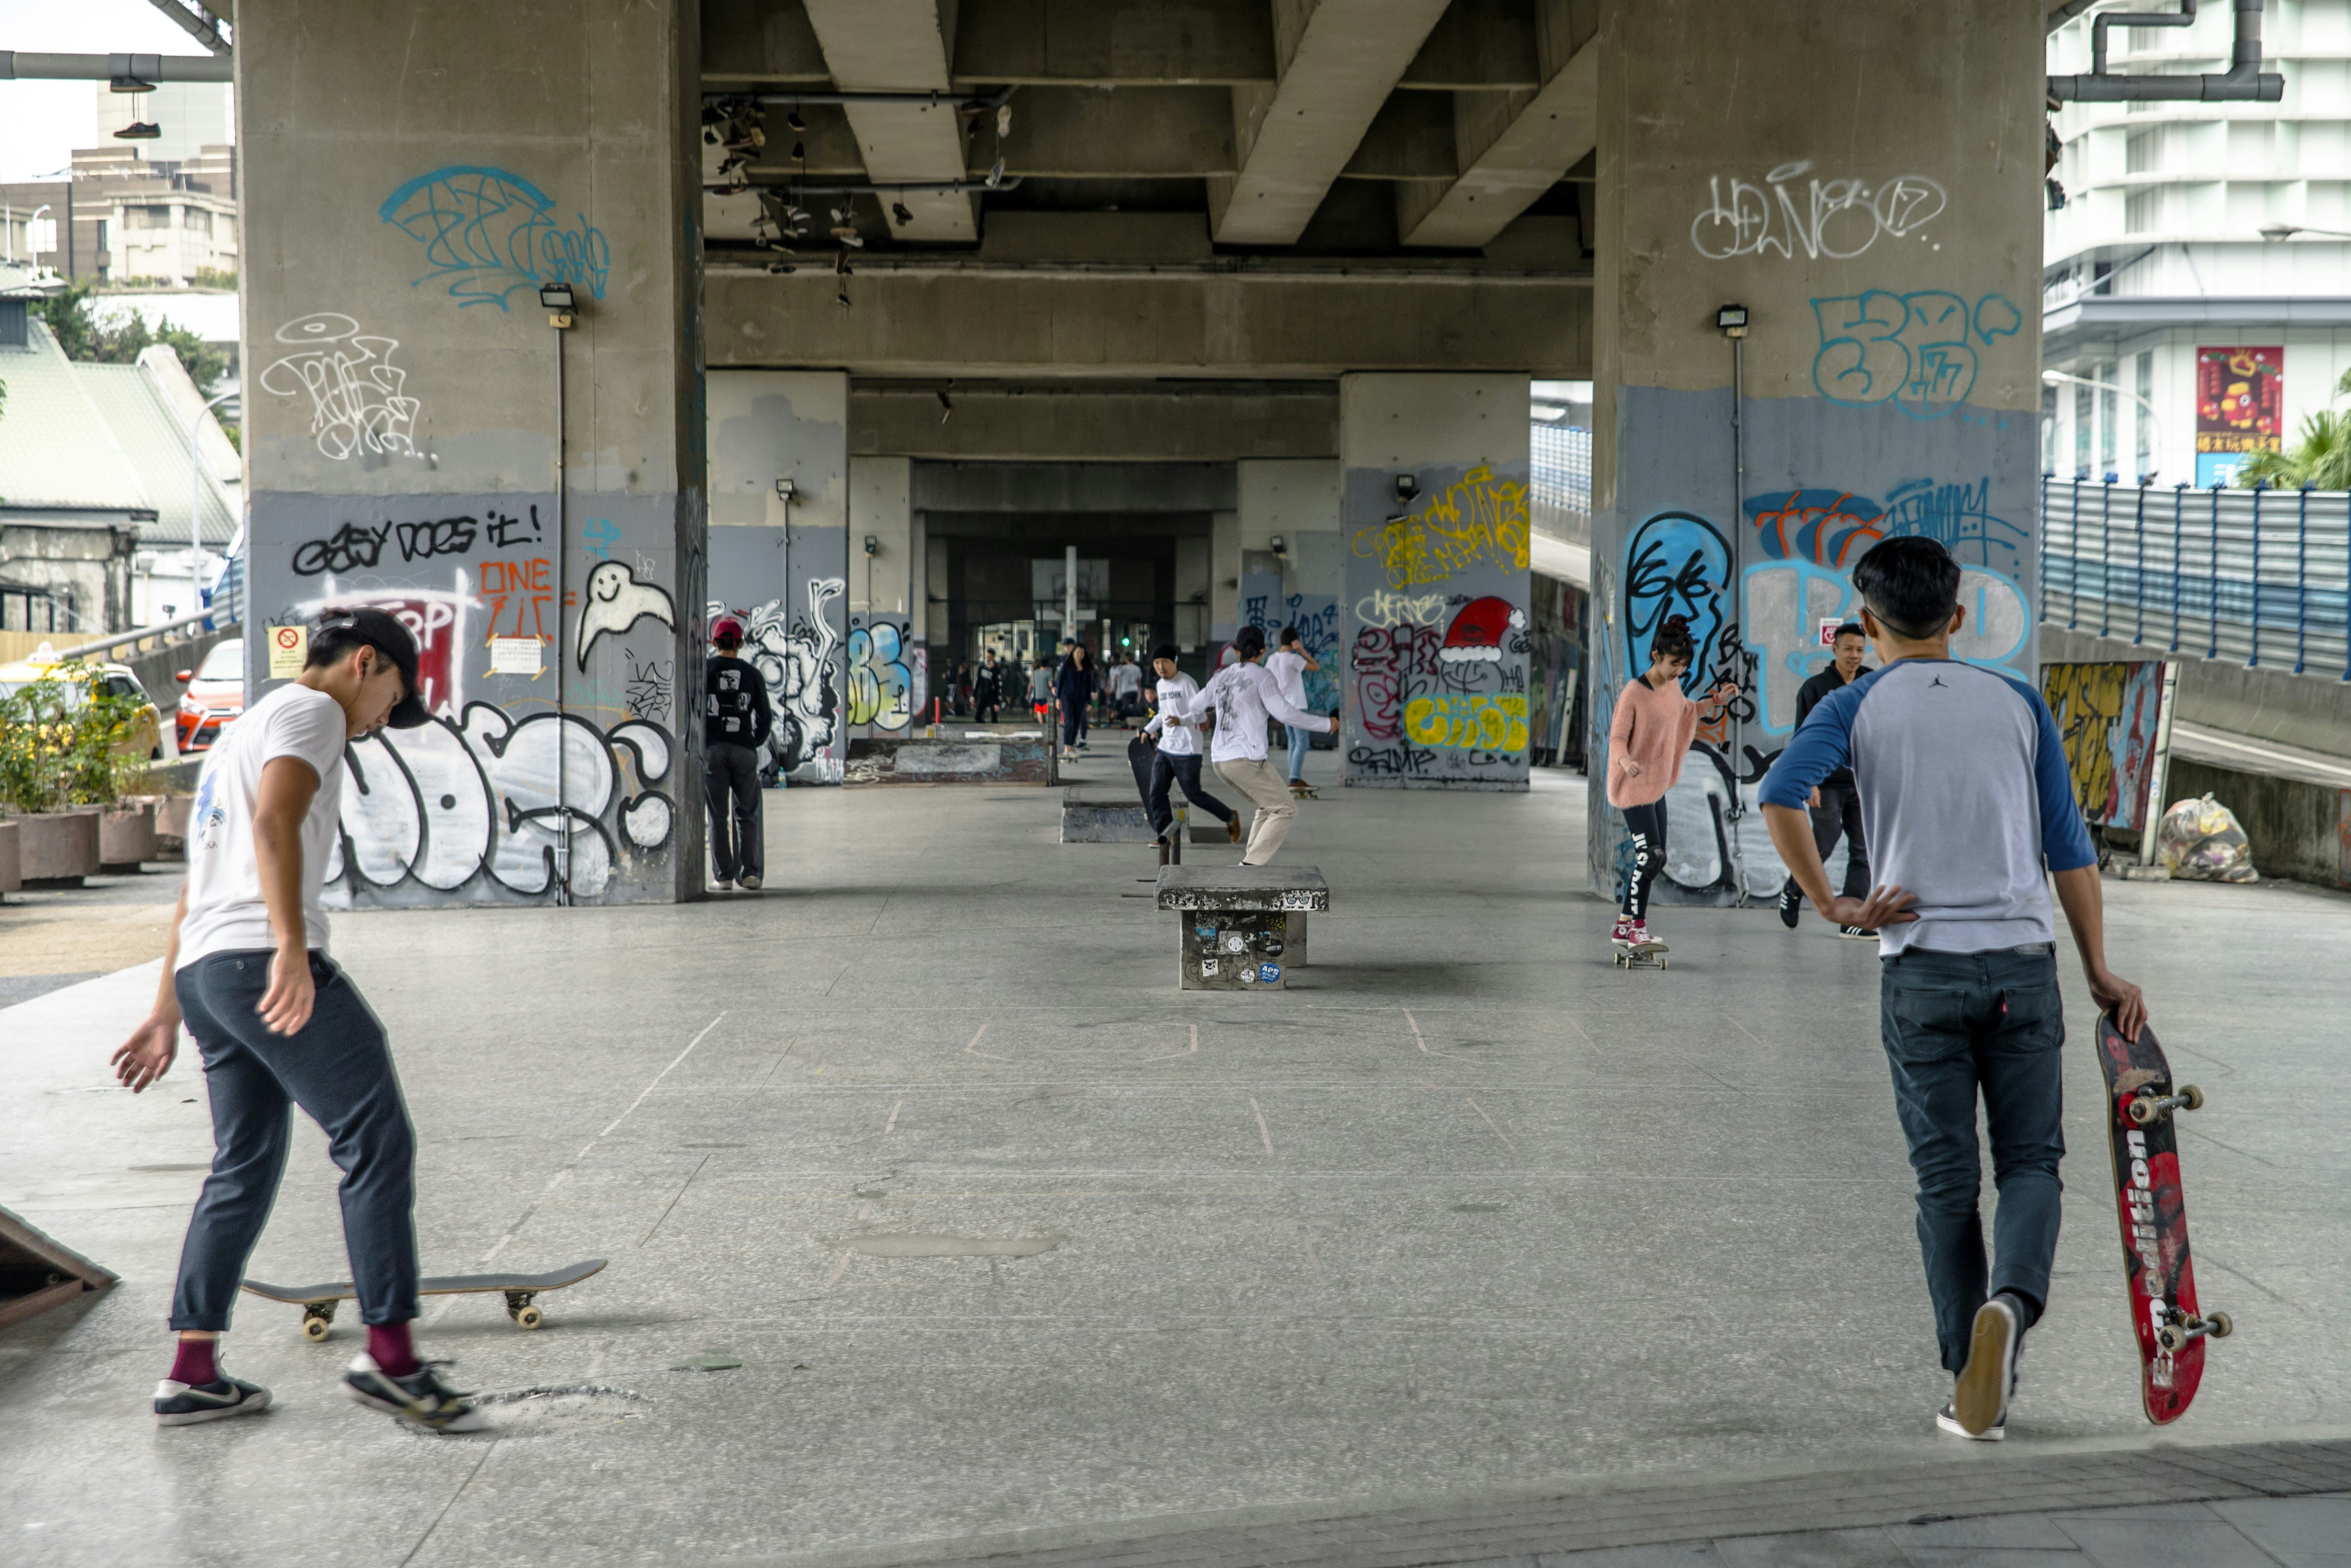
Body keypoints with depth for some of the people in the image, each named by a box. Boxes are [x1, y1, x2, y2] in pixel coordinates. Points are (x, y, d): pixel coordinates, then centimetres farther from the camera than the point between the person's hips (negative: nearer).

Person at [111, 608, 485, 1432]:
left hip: (202, 970, 10)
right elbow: (275, 824, -19)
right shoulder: (310, 712, 0)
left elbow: (195, 892, 31)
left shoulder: (239, 733, 30)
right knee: (378, 1141, -9)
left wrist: (165, 1016, 31)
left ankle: (192, 1374, 17)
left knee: (243, 1170, 15)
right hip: (263, 961, -10)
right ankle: (390, 1356, -11)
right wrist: (292, 948, -30)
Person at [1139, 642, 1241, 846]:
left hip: (1187, 751, -8)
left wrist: (1181, 721, -36)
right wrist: (1148, 730, 23)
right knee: (1157, 793, -3)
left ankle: (1231, 817, 18)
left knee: (1193, 794, -2)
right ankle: (1163, 834, 2)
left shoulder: (1187, 683, -11)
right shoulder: (1161, 685, 15)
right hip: (1165, 748, 8)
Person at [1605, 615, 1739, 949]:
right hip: (1633, 785, -9)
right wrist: (1627, 763, -38)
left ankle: (1625, 926, 19)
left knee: (1652, 860, 11)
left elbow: (1685, 711, 27)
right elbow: (1617, 739, -18)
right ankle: (1636, 926, -7)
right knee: (1651, 856, -16)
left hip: (1657, 786, 9)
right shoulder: (1635, 693, -18)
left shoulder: (1673, 686, 5)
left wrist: (1716, 701, 15)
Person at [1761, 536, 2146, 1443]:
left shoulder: (1858, 705, 2)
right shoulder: (2019, 701, 8)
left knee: (1945, 1179, 7)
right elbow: (2068, 848, 5)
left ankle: (1974, 1391, 8)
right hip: (2024, 963, 1)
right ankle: (2012, 1299, -20)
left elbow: (1779, 796, -17)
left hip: (1920, 968, -1)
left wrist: (1832, 906, -8)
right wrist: (2101, 974, 9)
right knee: (2031, 1161, 9)